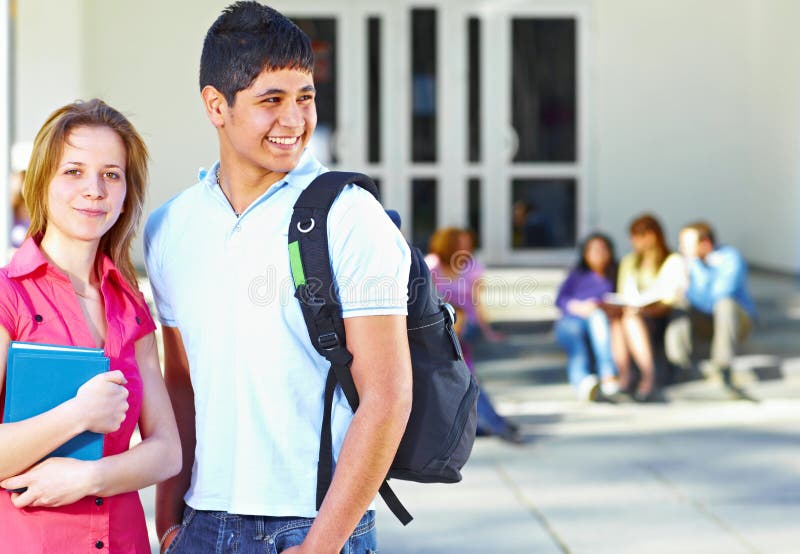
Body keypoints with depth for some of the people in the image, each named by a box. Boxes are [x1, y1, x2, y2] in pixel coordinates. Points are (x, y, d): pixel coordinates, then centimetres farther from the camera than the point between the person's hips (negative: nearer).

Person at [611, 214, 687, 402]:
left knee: (631, 320, -38)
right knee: (614, 319, -32)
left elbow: (671, 298, -6)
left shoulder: (674, 262, 6)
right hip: (635, 314, 4)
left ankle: (649, 379, -45)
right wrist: (620, 307, -6)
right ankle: (624, 376, -43)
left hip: (661, 319, -4)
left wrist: (644, 310, -23)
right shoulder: (629, 262, 25)